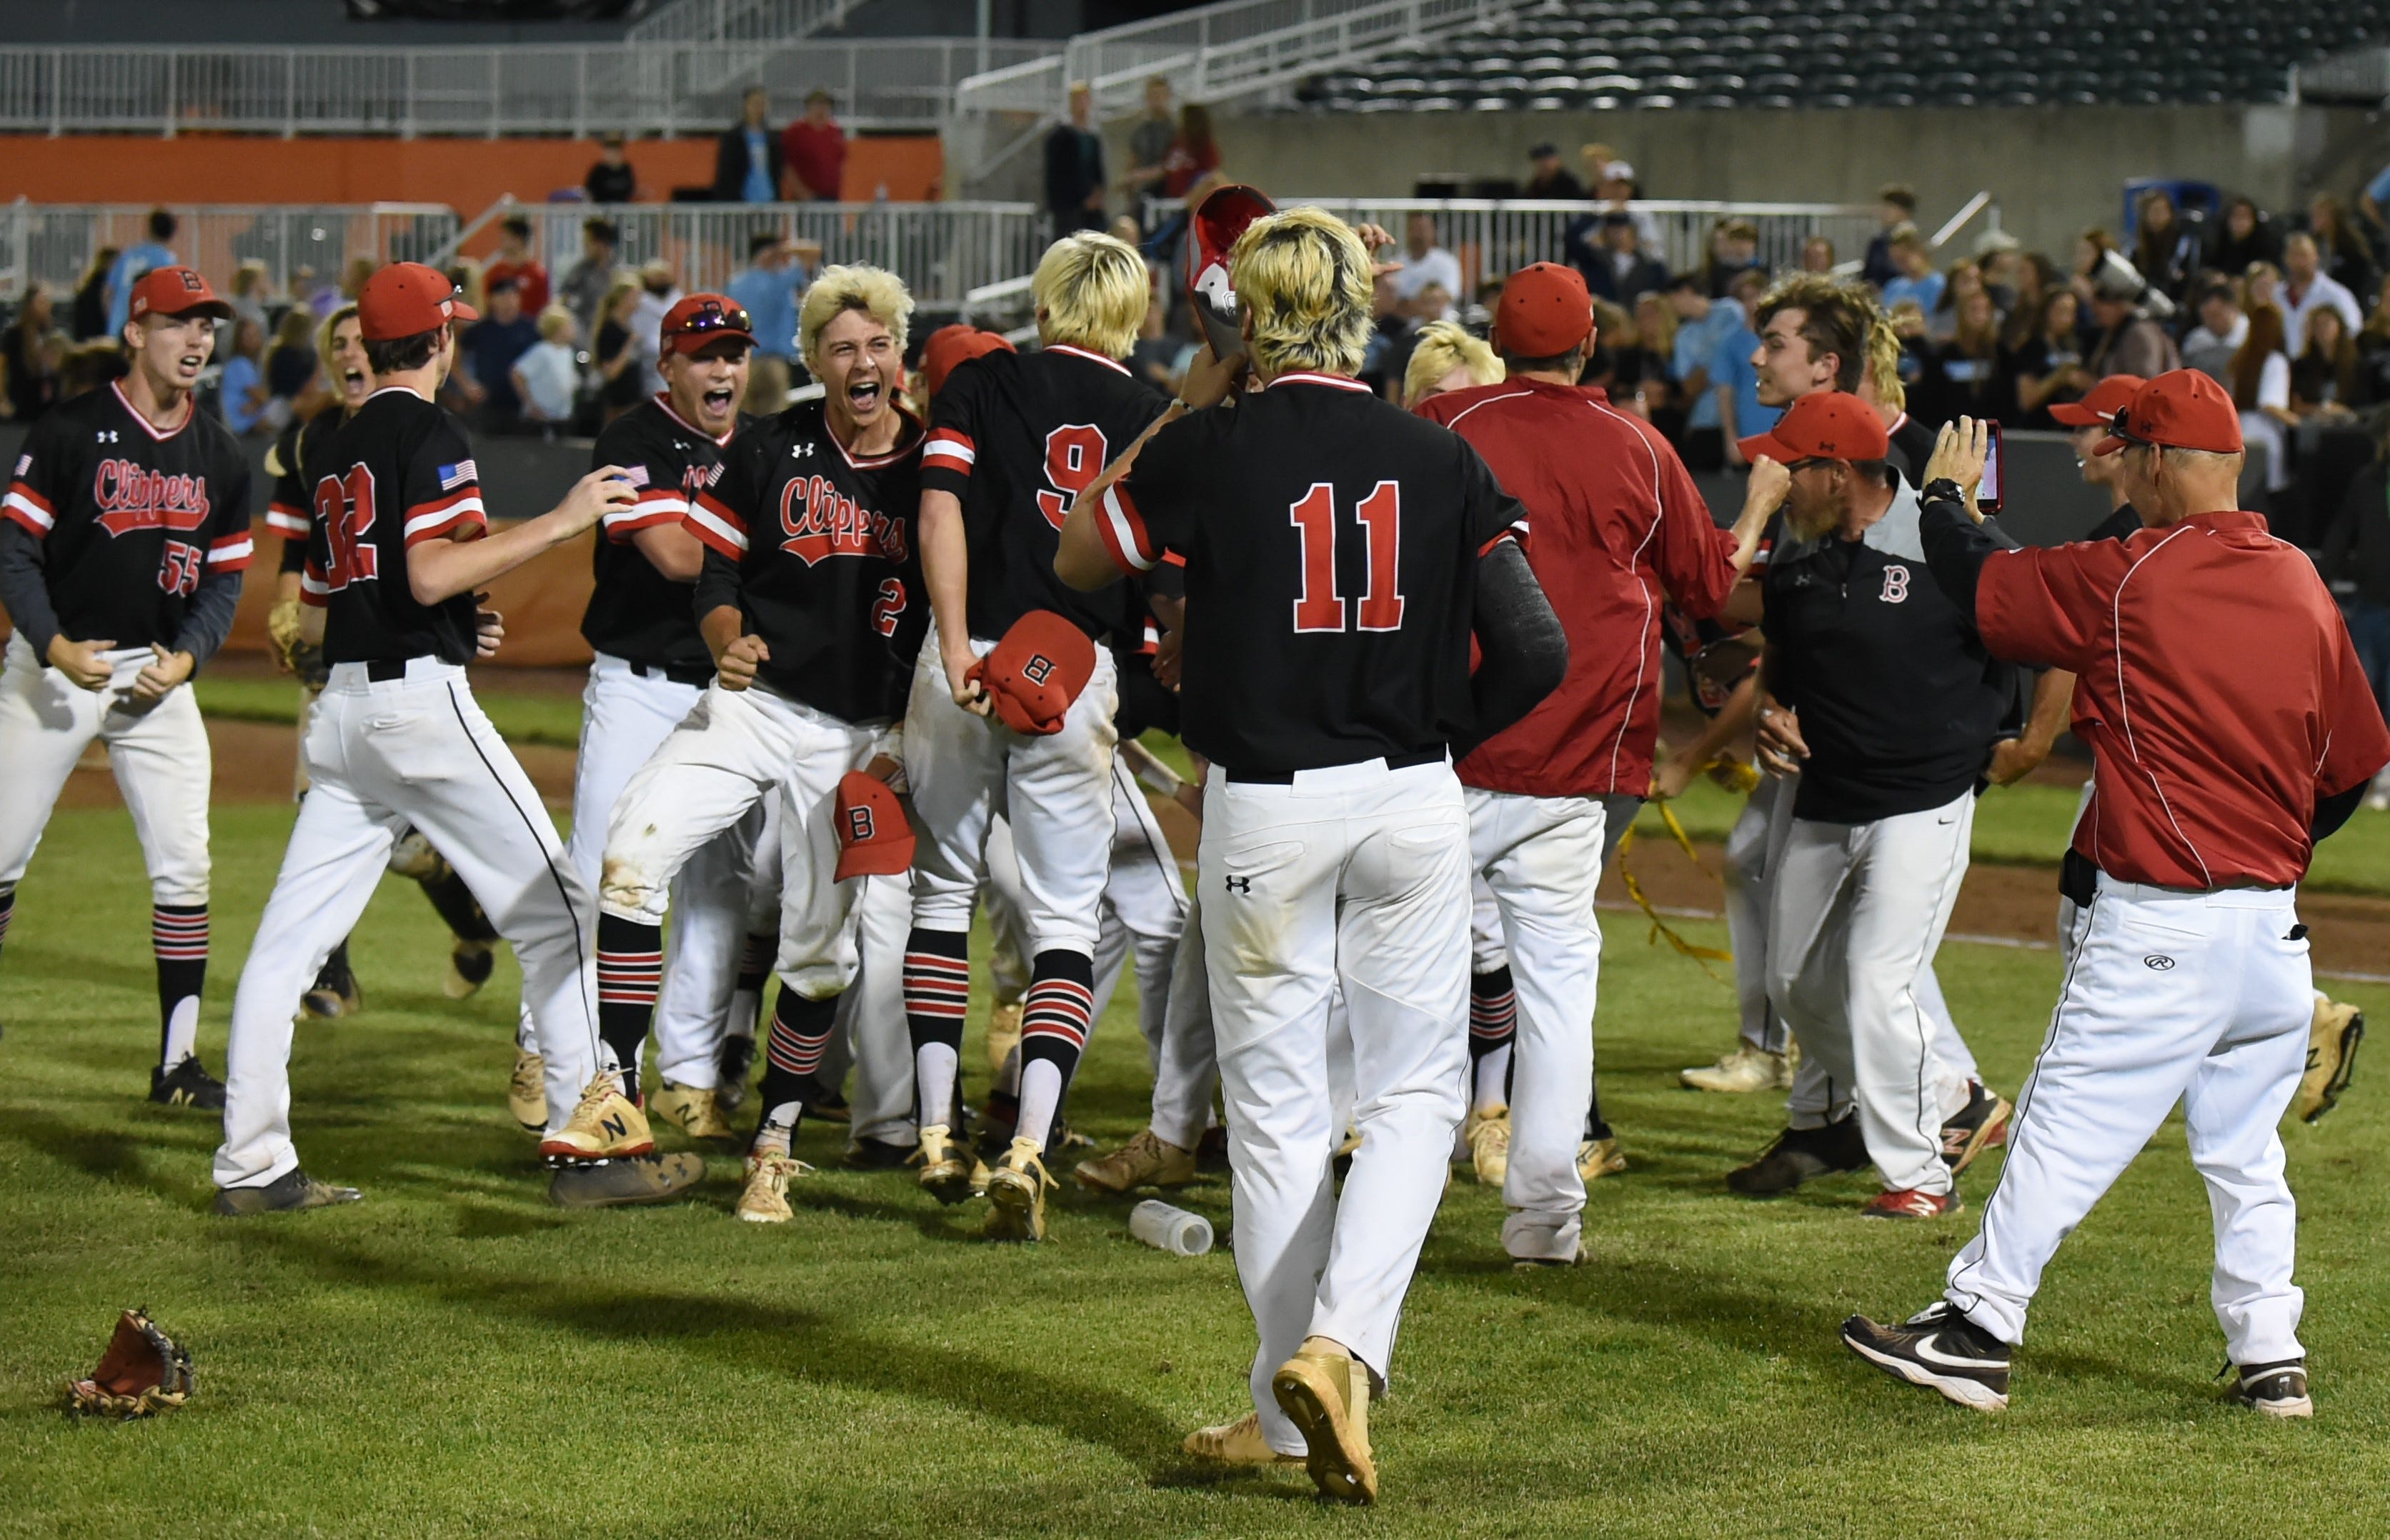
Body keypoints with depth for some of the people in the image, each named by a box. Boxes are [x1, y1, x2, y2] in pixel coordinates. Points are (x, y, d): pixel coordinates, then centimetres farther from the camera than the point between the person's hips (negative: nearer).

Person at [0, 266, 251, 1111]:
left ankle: (178, 1060, 0)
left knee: (183, 865, -5)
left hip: (158, 673, 3)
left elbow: (224, 580, 10)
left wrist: (187, 657, -7)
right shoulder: (70, 430, -7)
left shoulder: (220, 457, 6)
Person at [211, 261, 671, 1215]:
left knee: (288, 937, 5)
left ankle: (251, 1164, 3)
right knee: (554, 910, -2)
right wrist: (560, 522, -15)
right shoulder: (428, 435, -6)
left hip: (342, 707, 8)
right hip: (421, 699, -8)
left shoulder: (332, 454, 17)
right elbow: (432, 573, -19)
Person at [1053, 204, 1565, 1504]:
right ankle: (1342, 1341, -11)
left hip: (1264, 809, -1)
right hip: (1414, 804, 1)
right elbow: (1535, 651, -4)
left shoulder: (1206, 453, -6)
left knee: (1278, 1103, 9)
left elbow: (1078, 557, 12)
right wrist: (1441, 736, 12)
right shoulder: (1439, 461, -1)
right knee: (1414, 1088, 11)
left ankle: (1291, 1411, 14)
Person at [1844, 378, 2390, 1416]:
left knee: (2068, 1127, -2)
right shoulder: (2302, 584, 6)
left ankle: (1979, 1332, 1)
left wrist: (1944, 493, 17)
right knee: (2246, 1152, 14)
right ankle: (2271, 1358, 14)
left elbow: (1976, 588, -2)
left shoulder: (2125, 580, -12)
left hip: (2158, 929, -6)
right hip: (2276, 922, 6)